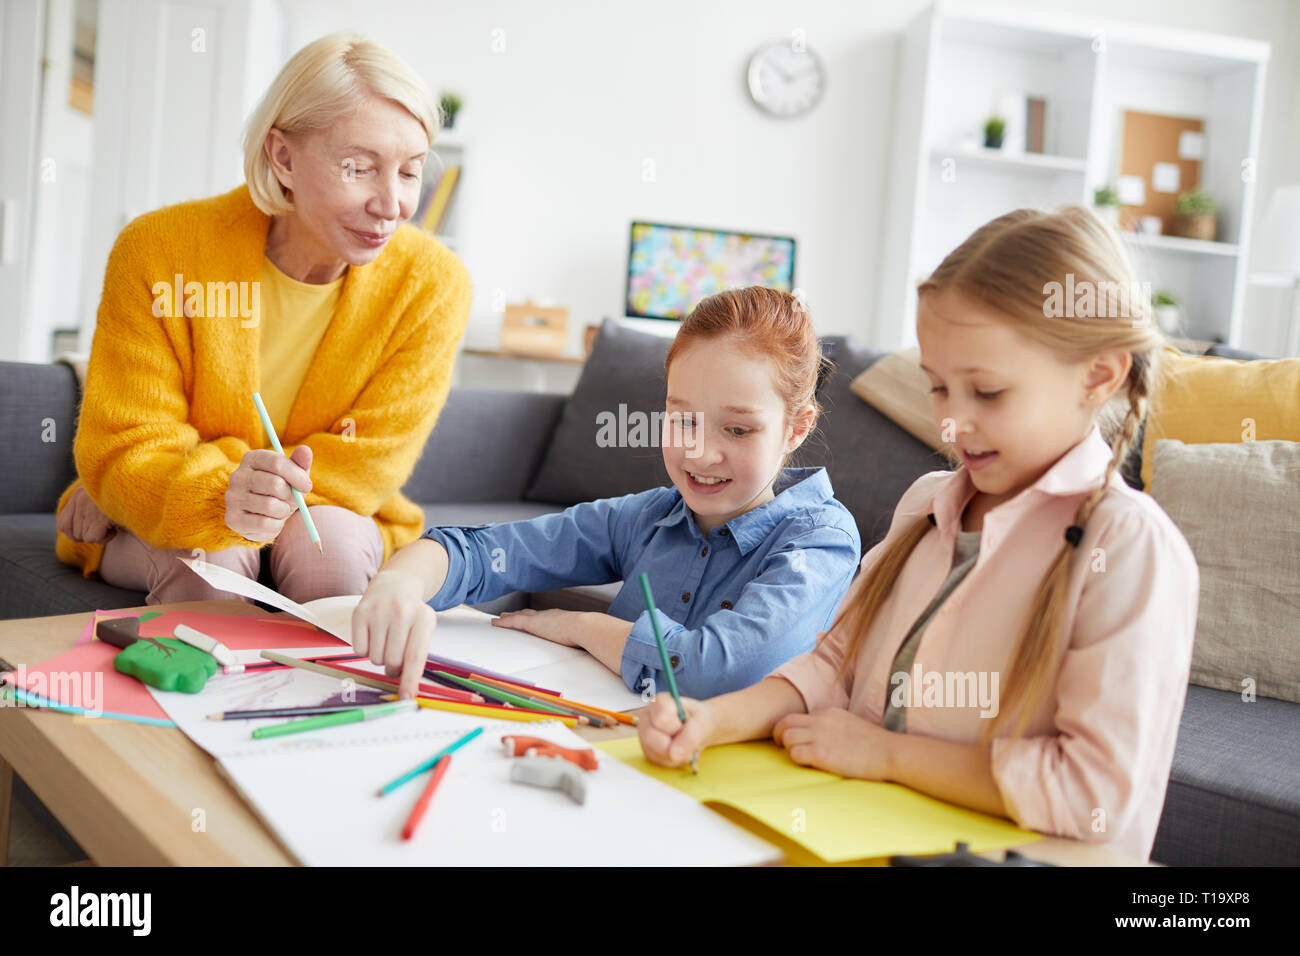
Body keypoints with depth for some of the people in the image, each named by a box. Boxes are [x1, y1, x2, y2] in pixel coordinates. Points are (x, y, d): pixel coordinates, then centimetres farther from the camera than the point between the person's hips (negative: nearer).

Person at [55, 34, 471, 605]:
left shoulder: (432, 284, -18)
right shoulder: (159, 251, -19)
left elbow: (366, 464, -17)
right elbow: (125, 452, -19)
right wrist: (219, 496, -42)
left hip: (336, 516, 1)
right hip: (169, 524, -1)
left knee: (327, 542, -32)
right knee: (209, 558, -33)